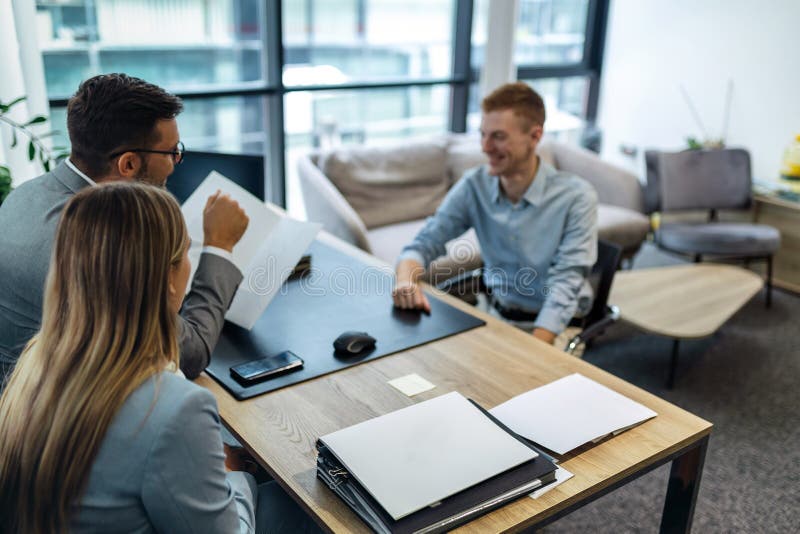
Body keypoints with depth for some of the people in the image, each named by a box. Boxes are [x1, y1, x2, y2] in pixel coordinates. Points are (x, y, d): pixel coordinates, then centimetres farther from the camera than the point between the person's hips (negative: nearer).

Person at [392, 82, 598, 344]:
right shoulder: (474, 185, -5)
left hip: (557, 326, -3)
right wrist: (406, 280, -28)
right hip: (495, 315, 4)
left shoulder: (576, 197, -16)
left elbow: (566, 282, -20)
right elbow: (424, 244, -5)